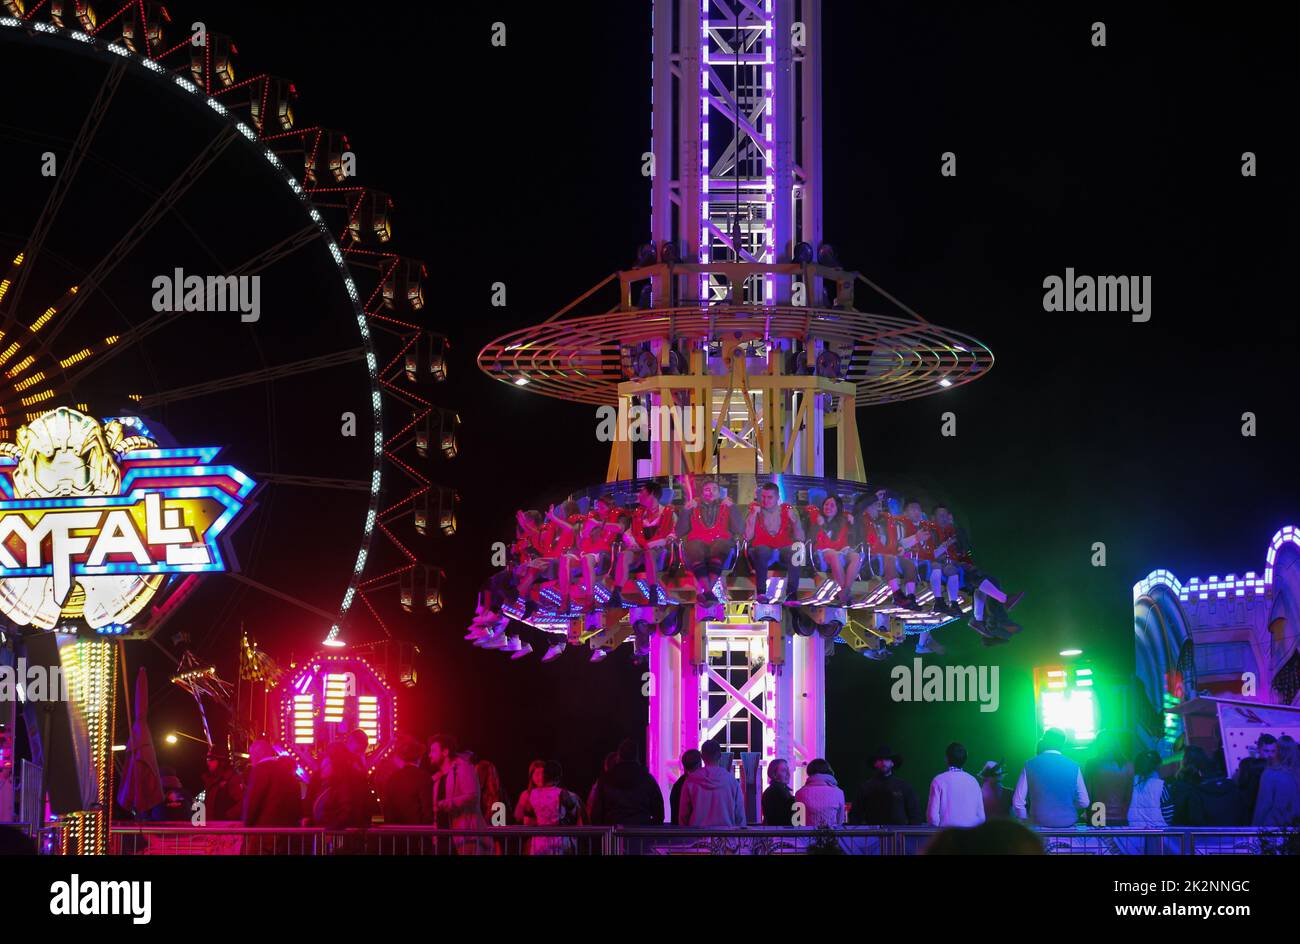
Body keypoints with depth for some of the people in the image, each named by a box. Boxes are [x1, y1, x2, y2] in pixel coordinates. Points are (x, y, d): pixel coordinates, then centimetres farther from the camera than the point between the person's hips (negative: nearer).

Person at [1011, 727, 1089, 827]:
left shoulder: (1030, 765, -1)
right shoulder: (1073, 766, 0)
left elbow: (1018, 802, -2)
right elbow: (1084, 803, 4)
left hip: (1039, 823, 0)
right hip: (1068, 823, 0)